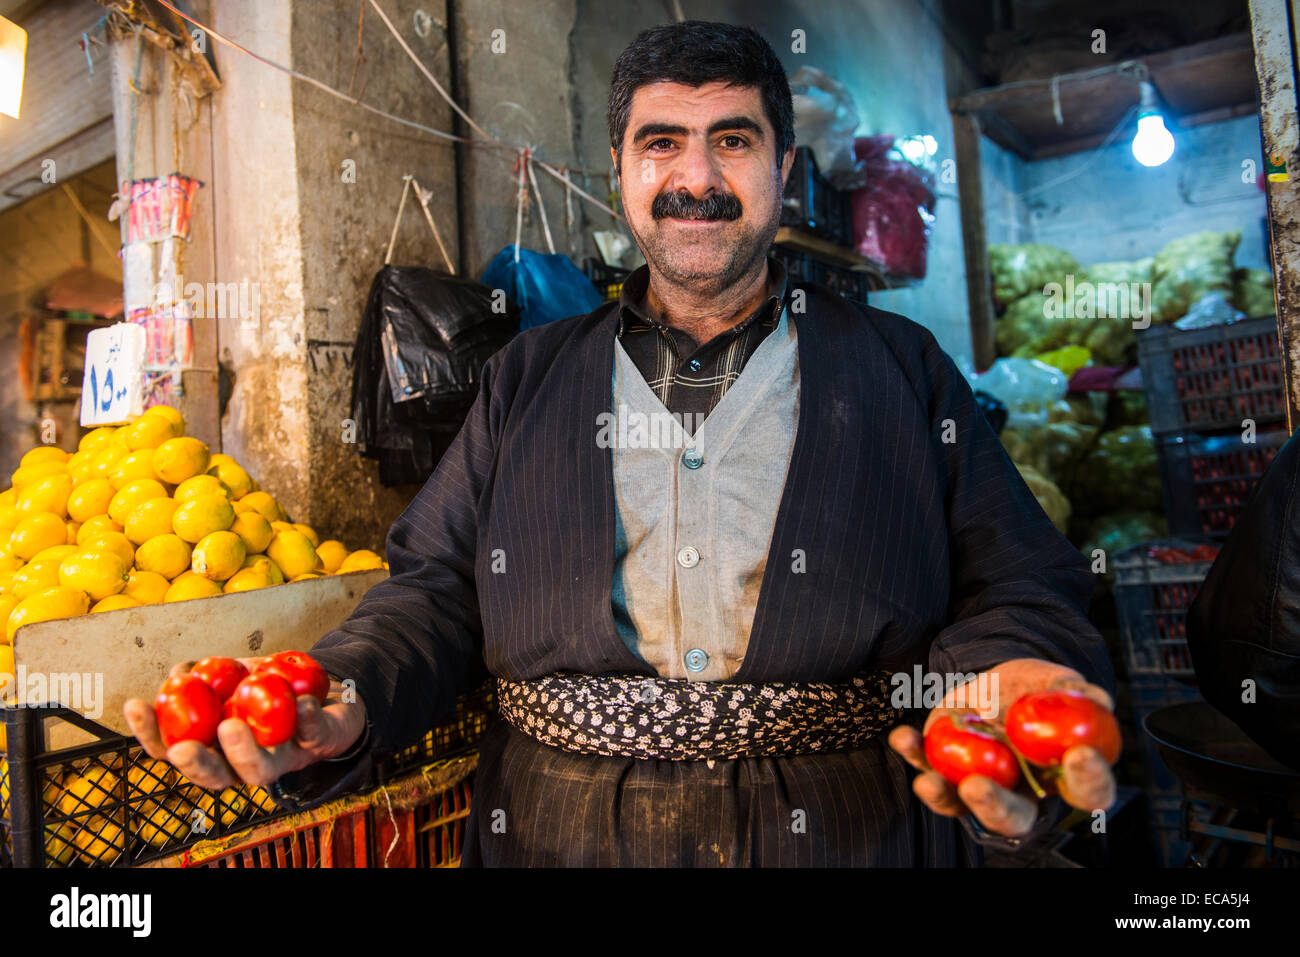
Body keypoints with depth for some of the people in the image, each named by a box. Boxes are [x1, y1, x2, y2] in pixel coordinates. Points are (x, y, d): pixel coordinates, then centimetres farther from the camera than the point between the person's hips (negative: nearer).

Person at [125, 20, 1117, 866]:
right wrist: (339, 702, -14)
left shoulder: (904, 368, 4)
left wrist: (1006, 678, -23)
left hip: (851, 830, 0)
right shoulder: (526, 378, 7)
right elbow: (437, 588, 5)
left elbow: (1014, 593, 0)